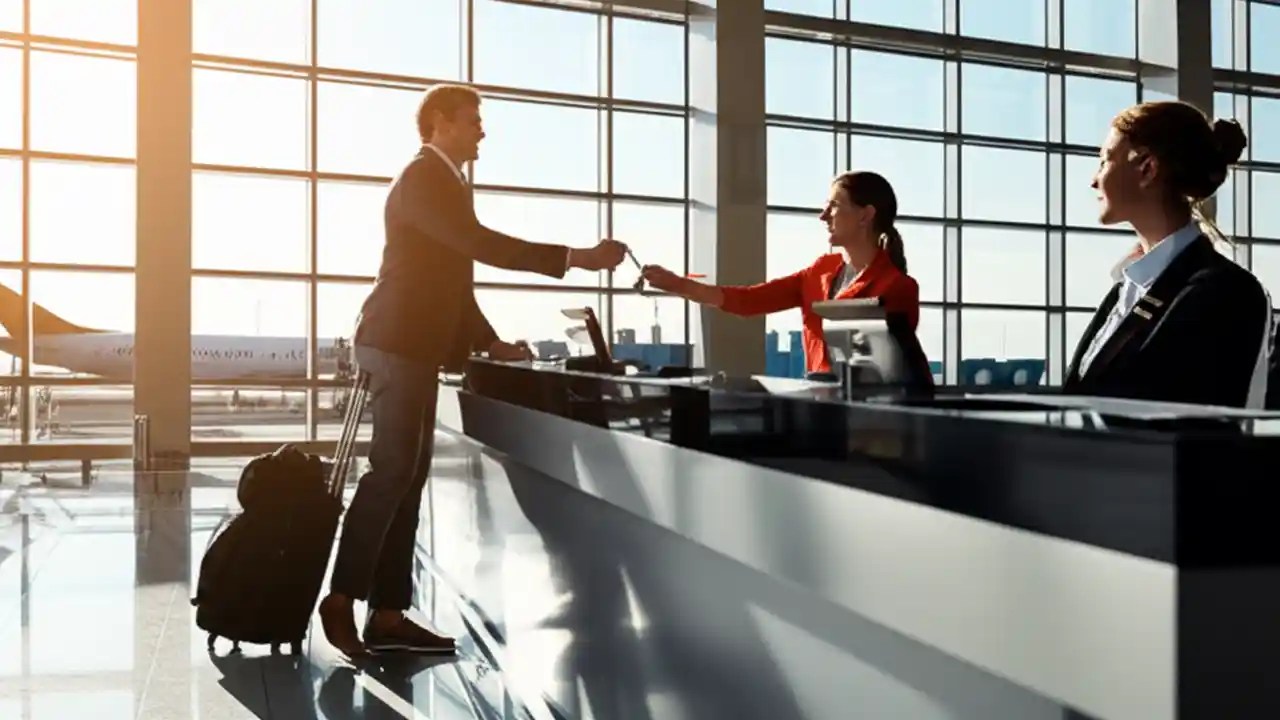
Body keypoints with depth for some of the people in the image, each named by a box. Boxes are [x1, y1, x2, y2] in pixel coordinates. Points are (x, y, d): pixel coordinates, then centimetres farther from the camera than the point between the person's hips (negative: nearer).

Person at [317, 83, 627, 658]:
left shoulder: (444, 182, 22)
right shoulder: (422, 178, -9)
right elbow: (482, 244, -22)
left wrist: (490, 343, 14)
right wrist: (575, 258, -23)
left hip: (414, 346, 10)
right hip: (397, 344, -10)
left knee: (408, 476, 6)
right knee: (393, 470, -12)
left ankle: (388, 614, 8)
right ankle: (342, 597, -3)